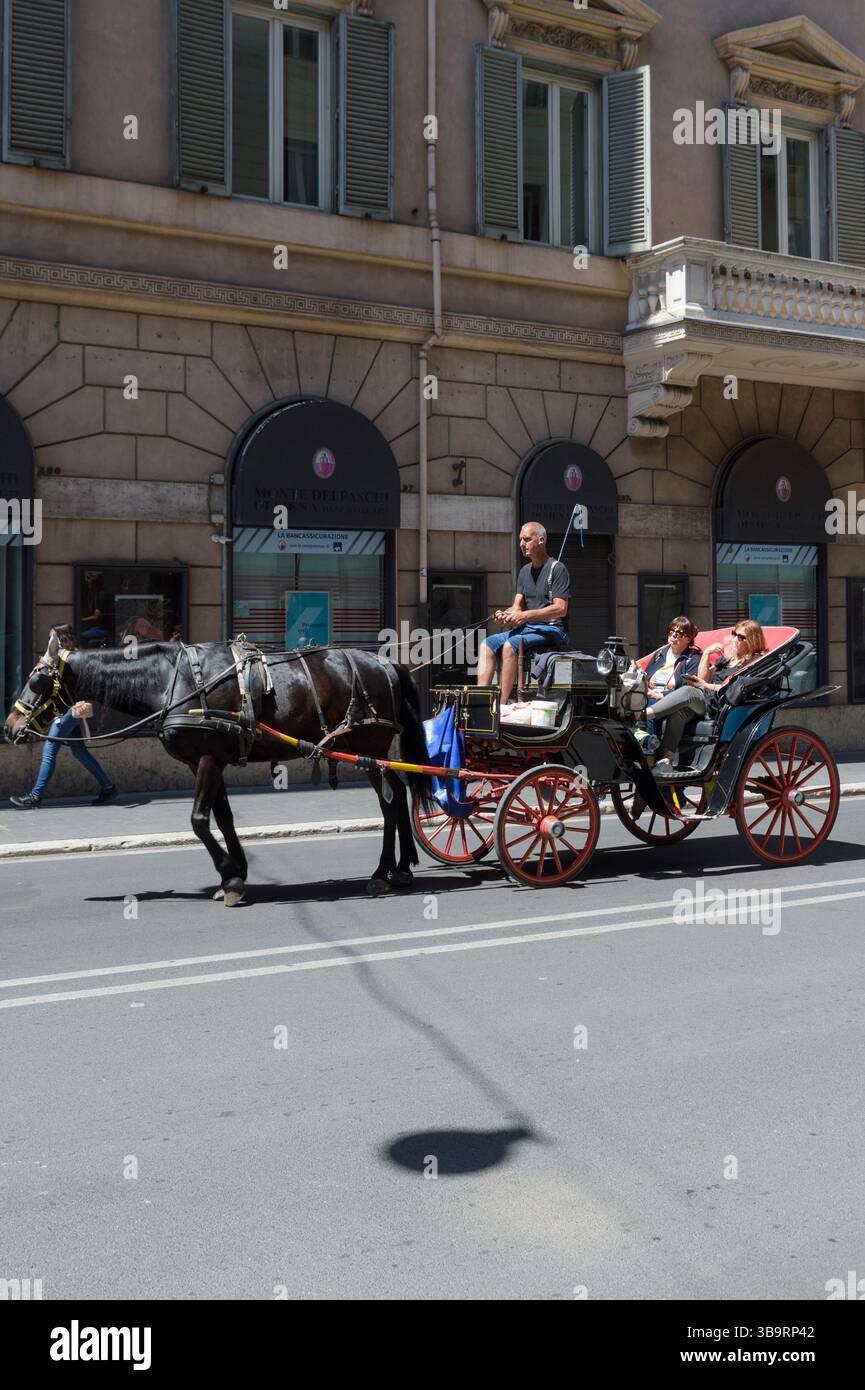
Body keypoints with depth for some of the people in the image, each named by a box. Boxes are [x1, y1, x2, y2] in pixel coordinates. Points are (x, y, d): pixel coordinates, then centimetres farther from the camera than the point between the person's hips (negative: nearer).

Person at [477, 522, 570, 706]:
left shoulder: (557, 569, -7)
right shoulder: (525, 571, 18)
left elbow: (560, 609, -16)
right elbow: (517, 606, 13)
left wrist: (526, 615, -22)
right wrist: (505, 614, -12)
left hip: (551, 629, -8)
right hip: (527, 628, 8)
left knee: (510, 644, -31)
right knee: (487, 644, -10)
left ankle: (502, 704, -31)